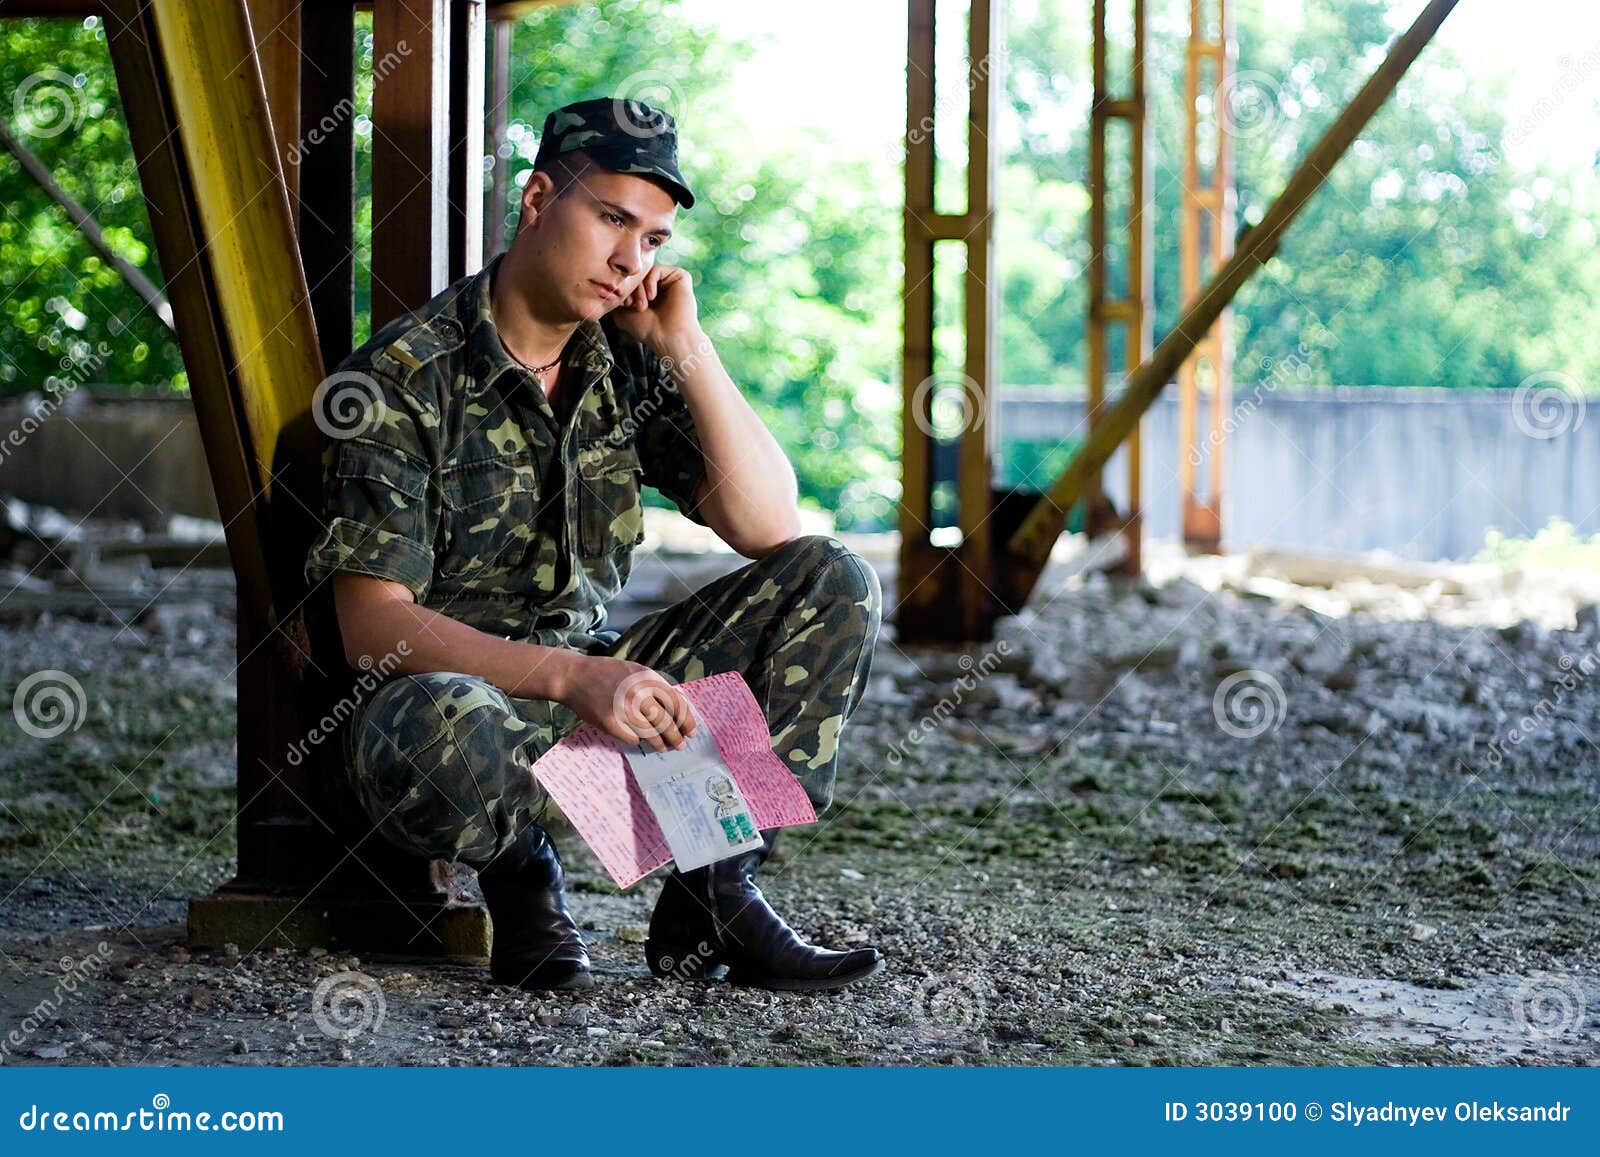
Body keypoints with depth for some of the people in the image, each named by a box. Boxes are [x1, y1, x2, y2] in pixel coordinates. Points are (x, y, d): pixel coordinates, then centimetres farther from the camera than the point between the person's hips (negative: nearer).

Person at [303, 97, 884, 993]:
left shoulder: (627, 364, 4)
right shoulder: (402, 378, -13)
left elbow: (769, 528, -4)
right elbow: (372, 625, -20)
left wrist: (686, 344, -11)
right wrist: (572, 676, -32)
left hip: (597, 682, 6)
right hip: (458, 689, -6)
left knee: (834, 583, -7)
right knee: (432, 732, -43)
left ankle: (714, 894, -10)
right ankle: (521, 870, -7)